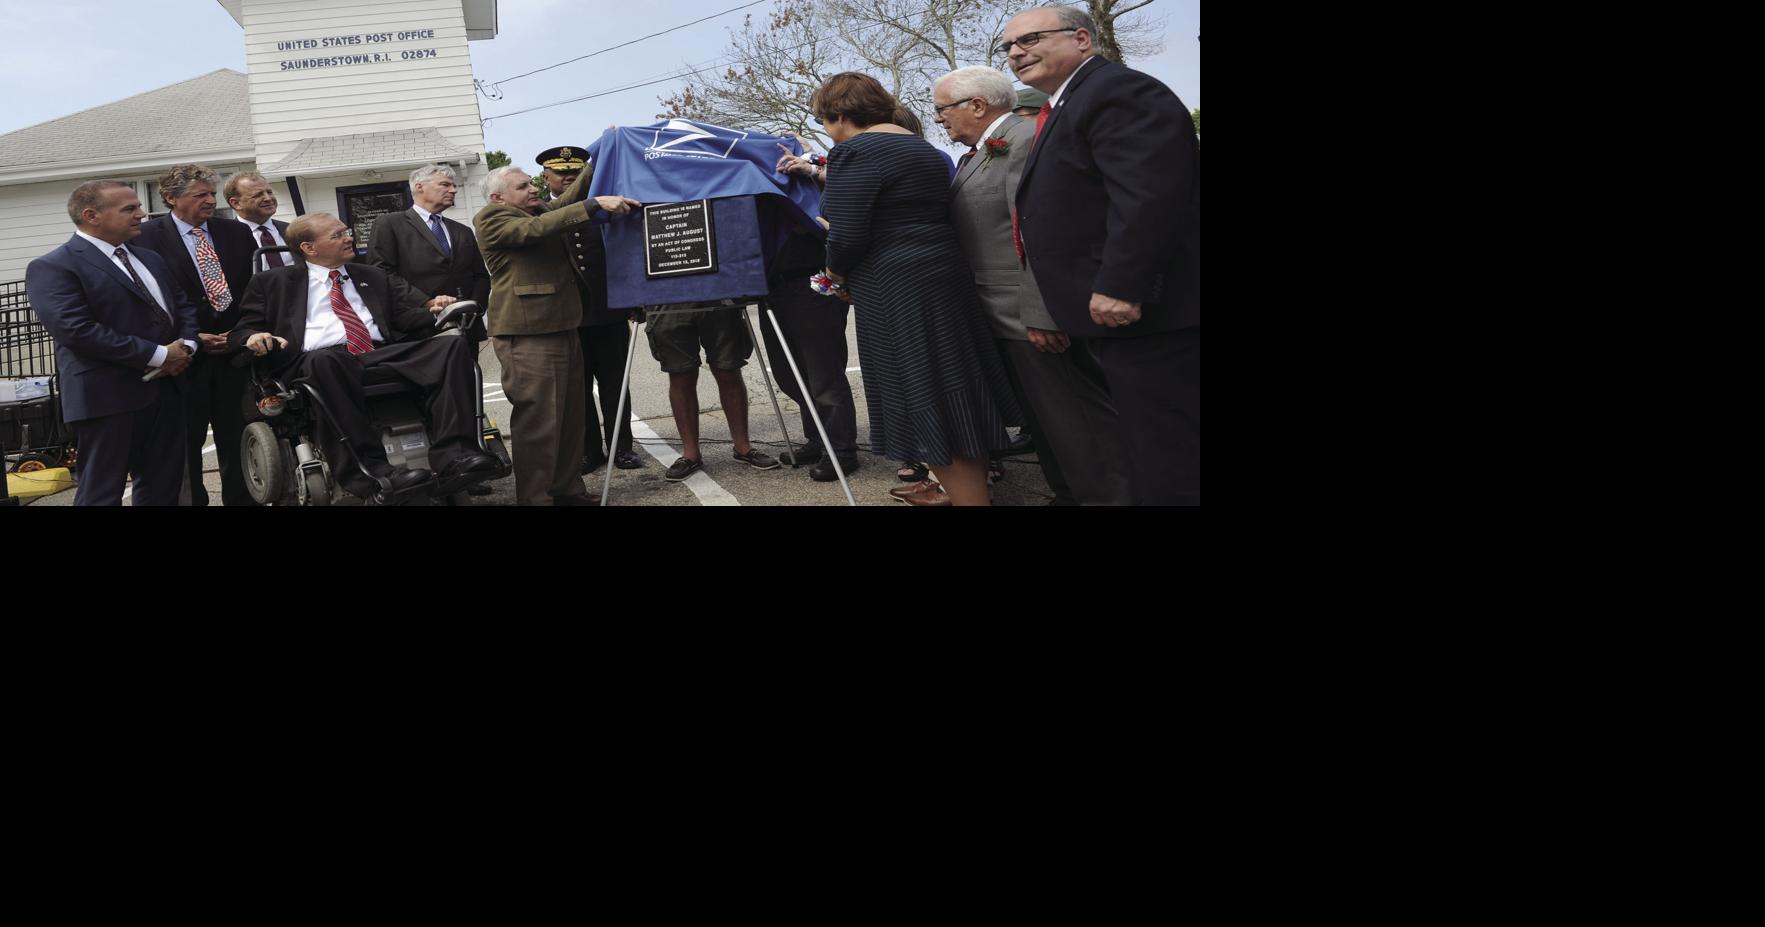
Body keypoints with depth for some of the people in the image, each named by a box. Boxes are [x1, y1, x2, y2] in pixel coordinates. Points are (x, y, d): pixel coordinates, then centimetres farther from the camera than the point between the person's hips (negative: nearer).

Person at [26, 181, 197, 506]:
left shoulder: (150, 259, 18)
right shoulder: (52, 268, -9)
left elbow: (183, 305, 20)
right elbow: (78, 331, -19)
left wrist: (186, 346, -3)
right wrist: (157, 356, -18)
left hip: (167, 389, 7)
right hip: (108, 397, -7)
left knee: (163, 489, 13)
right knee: (102, 493, 0)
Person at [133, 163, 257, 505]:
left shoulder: (236, 233, 8)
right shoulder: (148, 237, -4)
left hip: (235, 351, 3)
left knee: (237, 439, 6)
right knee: (186, 443, 5)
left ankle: (241, 499, 14)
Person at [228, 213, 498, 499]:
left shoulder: (374, 277, 29)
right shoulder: (274, 282, 19)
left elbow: (402, 315, 24)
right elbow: (240, 329, 16)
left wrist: (431, 309, 1)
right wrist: (254, 337, -9)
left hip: (381, 356, 3)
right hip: (316, 362, -3)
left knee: (454, 345, -23)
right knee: (327, 359, -42)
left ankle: (453, 458, -38)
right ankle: (376, 471, -47)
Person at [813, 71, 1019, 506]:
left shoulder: (856, 151, -10)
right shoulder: (922, 148, 18)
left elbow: (846, 237, -17)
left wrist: (835, 270, 2)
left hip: (898, 293, -9)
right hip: (943, 277, 9)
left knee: (930, 412, -3)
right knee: (955, 402, 16)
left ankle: (968, 495, 2)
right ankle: (969, 489, 26)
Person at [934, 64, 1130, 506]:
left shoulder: (1026, 140, -15)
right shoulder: (979, 151, 17)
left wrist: (1042, 316, -25)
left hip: (1036, 318, -10)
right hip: (1006, 318, 10)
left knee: (1075, 418, -4)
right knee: (1043, 418, 15)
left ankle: (1108, 495, 4)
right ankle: (1071, 493, 24)